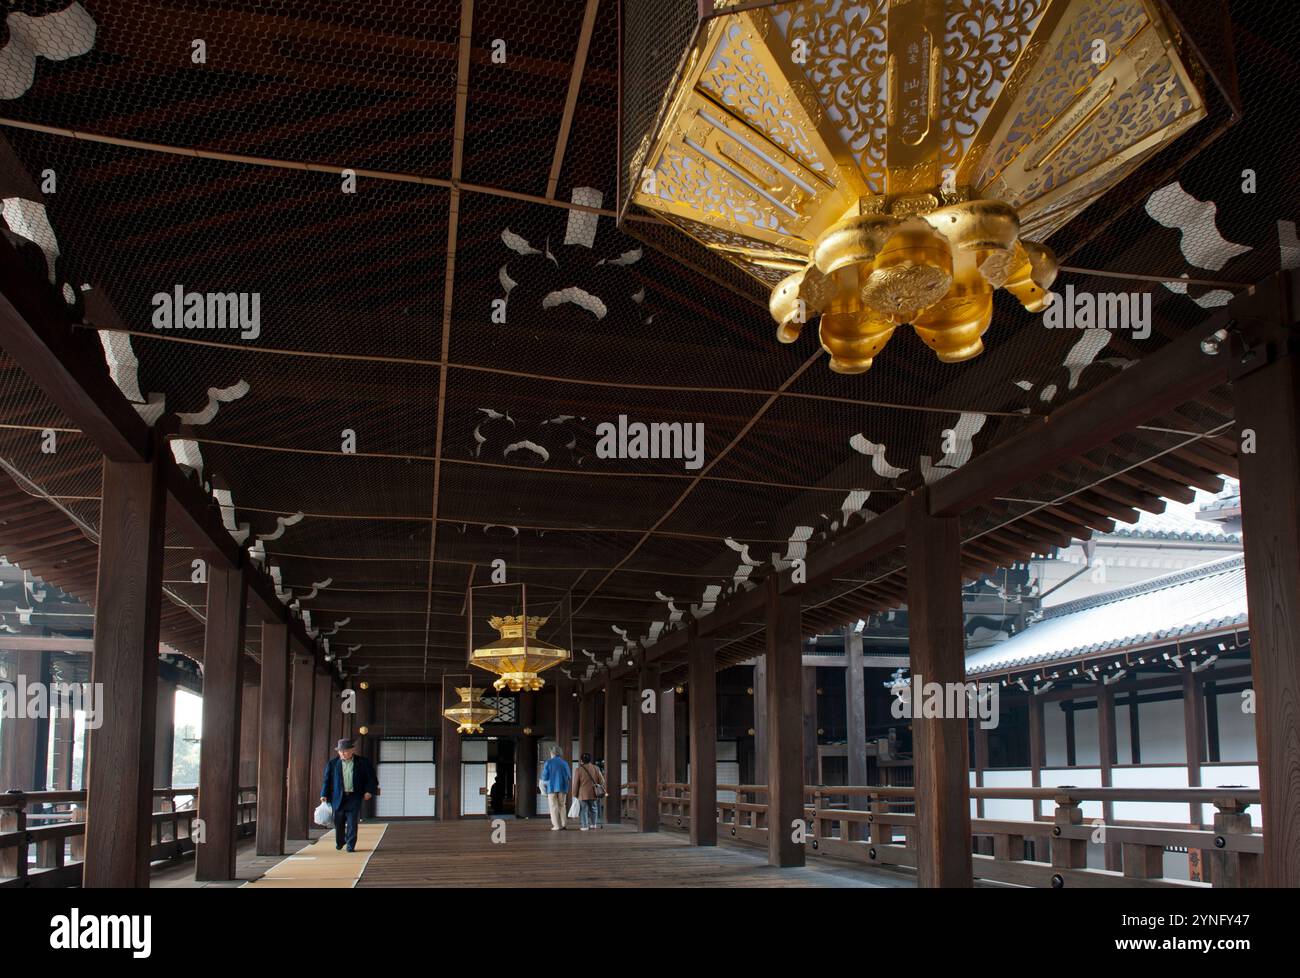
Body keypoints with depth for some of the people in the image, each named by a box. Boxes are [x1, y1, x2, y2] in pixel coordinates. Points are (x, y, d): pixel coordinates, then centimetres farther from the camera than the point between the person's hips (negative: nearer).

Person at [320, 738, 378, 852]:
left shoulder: (363, 762, 1)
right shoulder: (332, 763, 4)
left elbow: (371, 778, 4)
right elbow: (327, 780, 6)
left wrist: (369, 791, -7)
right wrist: (324, 794, -2)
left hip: (354, 798, -2)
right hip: (338, 798, 2)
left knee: (352, 823, -6)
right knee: (339, 822, 10)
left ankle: (350, 846, 1)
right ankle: (340, 842, 33)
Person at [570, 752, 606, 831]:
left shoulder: (579, 770, -8)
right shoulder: (596, 768, 1)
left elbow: (576, 783, -7)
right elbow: (601, 781, 4)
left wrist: (575, 794, 2)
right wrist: (603, 790, 16)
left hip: (582, 794, -3)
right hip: (593, 793, 3)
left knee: (584, 809, 3)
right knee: (593, 808, 18)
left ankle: (585, 826, -1)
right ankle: (594, 824, 21)